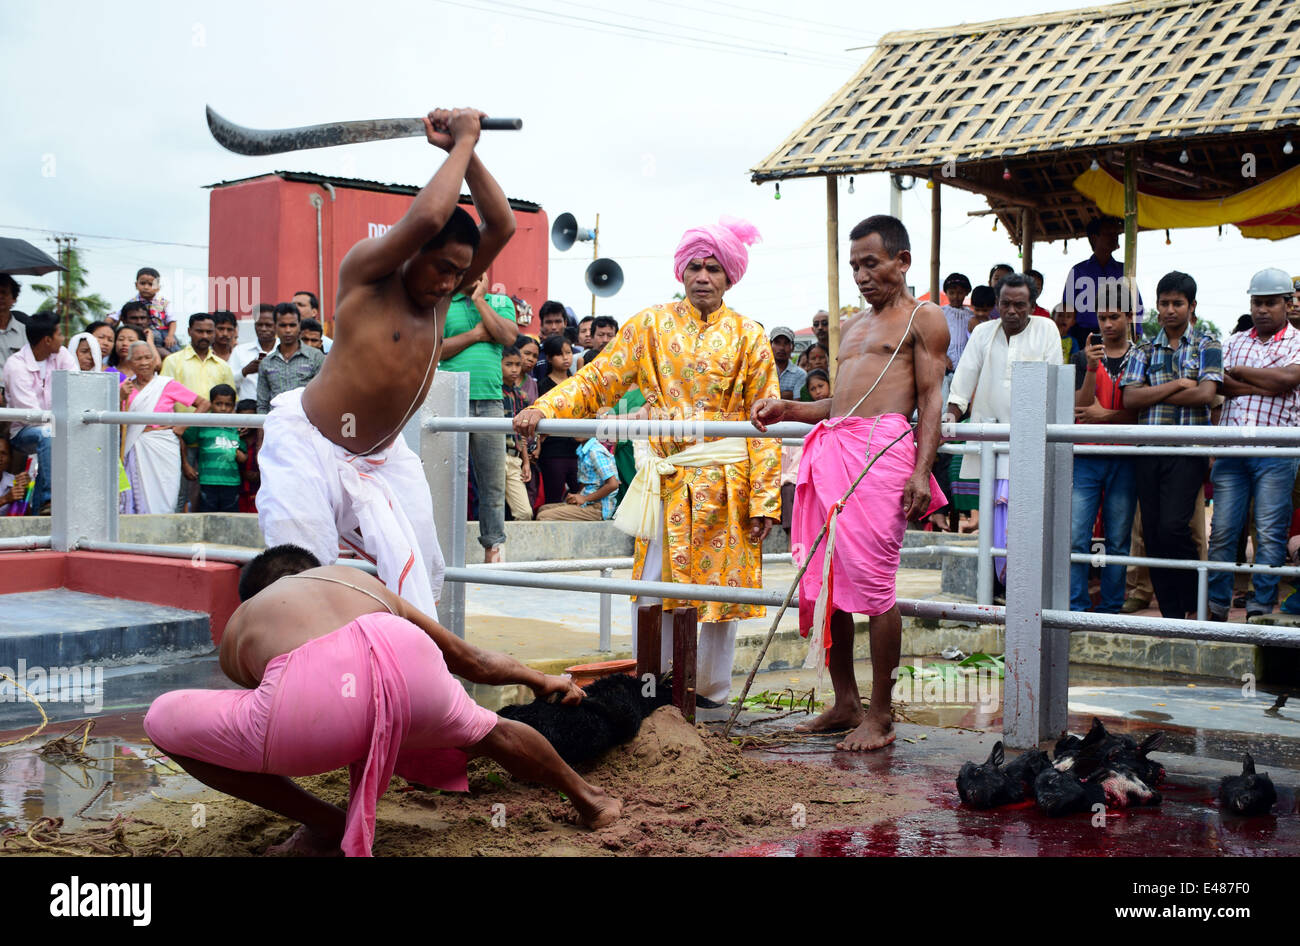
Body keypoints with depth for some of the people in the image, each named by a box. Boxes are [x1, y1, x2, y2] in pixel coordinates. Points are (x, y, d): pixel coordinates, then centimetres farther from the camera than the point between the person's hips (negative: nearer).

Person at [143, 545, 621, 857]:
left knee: (164, 721, 21)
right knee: (491, 733, 36)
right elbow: (477, 662, 46)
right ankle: (587, 799, 59)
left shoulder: (237, 628, 35)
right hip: (406, 660, 4)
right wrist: (542, 681, 64)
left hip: (311, 702, -3)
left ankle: (325, 825, 23)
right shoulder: (361, 580, 40)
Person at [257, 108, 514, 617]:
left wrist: (466, 152, -9)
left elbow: (502, 225, -2)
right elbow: (426, 217, -31)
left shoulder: (443, 292, 4)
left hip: (382, 456, 6)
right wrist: (461, 143, -20)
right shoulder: (366, 269, -14)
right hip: (308, 445, -6)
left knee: (420, 573, -6)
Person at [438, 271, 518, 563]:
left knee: (493, 480, 3)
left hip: (490, 400, 2)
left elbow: (509, 337, -4)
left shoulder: (500, 302, 15)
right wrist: (476, 335, -5)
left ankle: (493, 545, 10)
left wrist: (479, 299, -1)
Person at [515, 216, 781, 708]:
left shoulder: (748, 335, 4)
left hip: (726, 478, -1)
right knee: (652, 587, -1)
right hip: (665, 477, 1)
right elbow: (596, 381, 3)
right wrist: (543, 409, -13)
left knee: (720, 586, 5)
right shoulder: (651, 326, 7)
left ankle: (710, 693, 20)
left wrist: (765, 498, -6)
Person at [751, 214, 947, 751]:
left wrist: (922, 471, -13)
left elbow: (931, 399, -2)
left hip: (881, 448, -7)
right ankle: (845, 703, 15)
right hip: (830, 453, 7)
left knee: (872, 580, -11)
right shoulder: (854, 325, 28)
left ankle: (879, 716, -3)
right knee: (824, 580, 5)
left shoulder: (924, 318, 7)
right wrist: (787, 410, 14)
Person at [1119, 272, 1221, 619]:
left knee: (1172, 528, -16)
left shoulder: (1206, 347, 7)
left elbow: (1205, 394, -9)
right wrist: (1176, 385, -6)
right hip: (1148, 450, 4)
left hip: (1187, 450, -4)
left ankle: (1195, 603, 5)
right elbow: (1130, 398, 1)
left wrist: (1154, 393, -3)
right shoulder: (1145, 350, 15)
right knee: (1152, 534, 2)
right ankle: (1172, 615, 11)